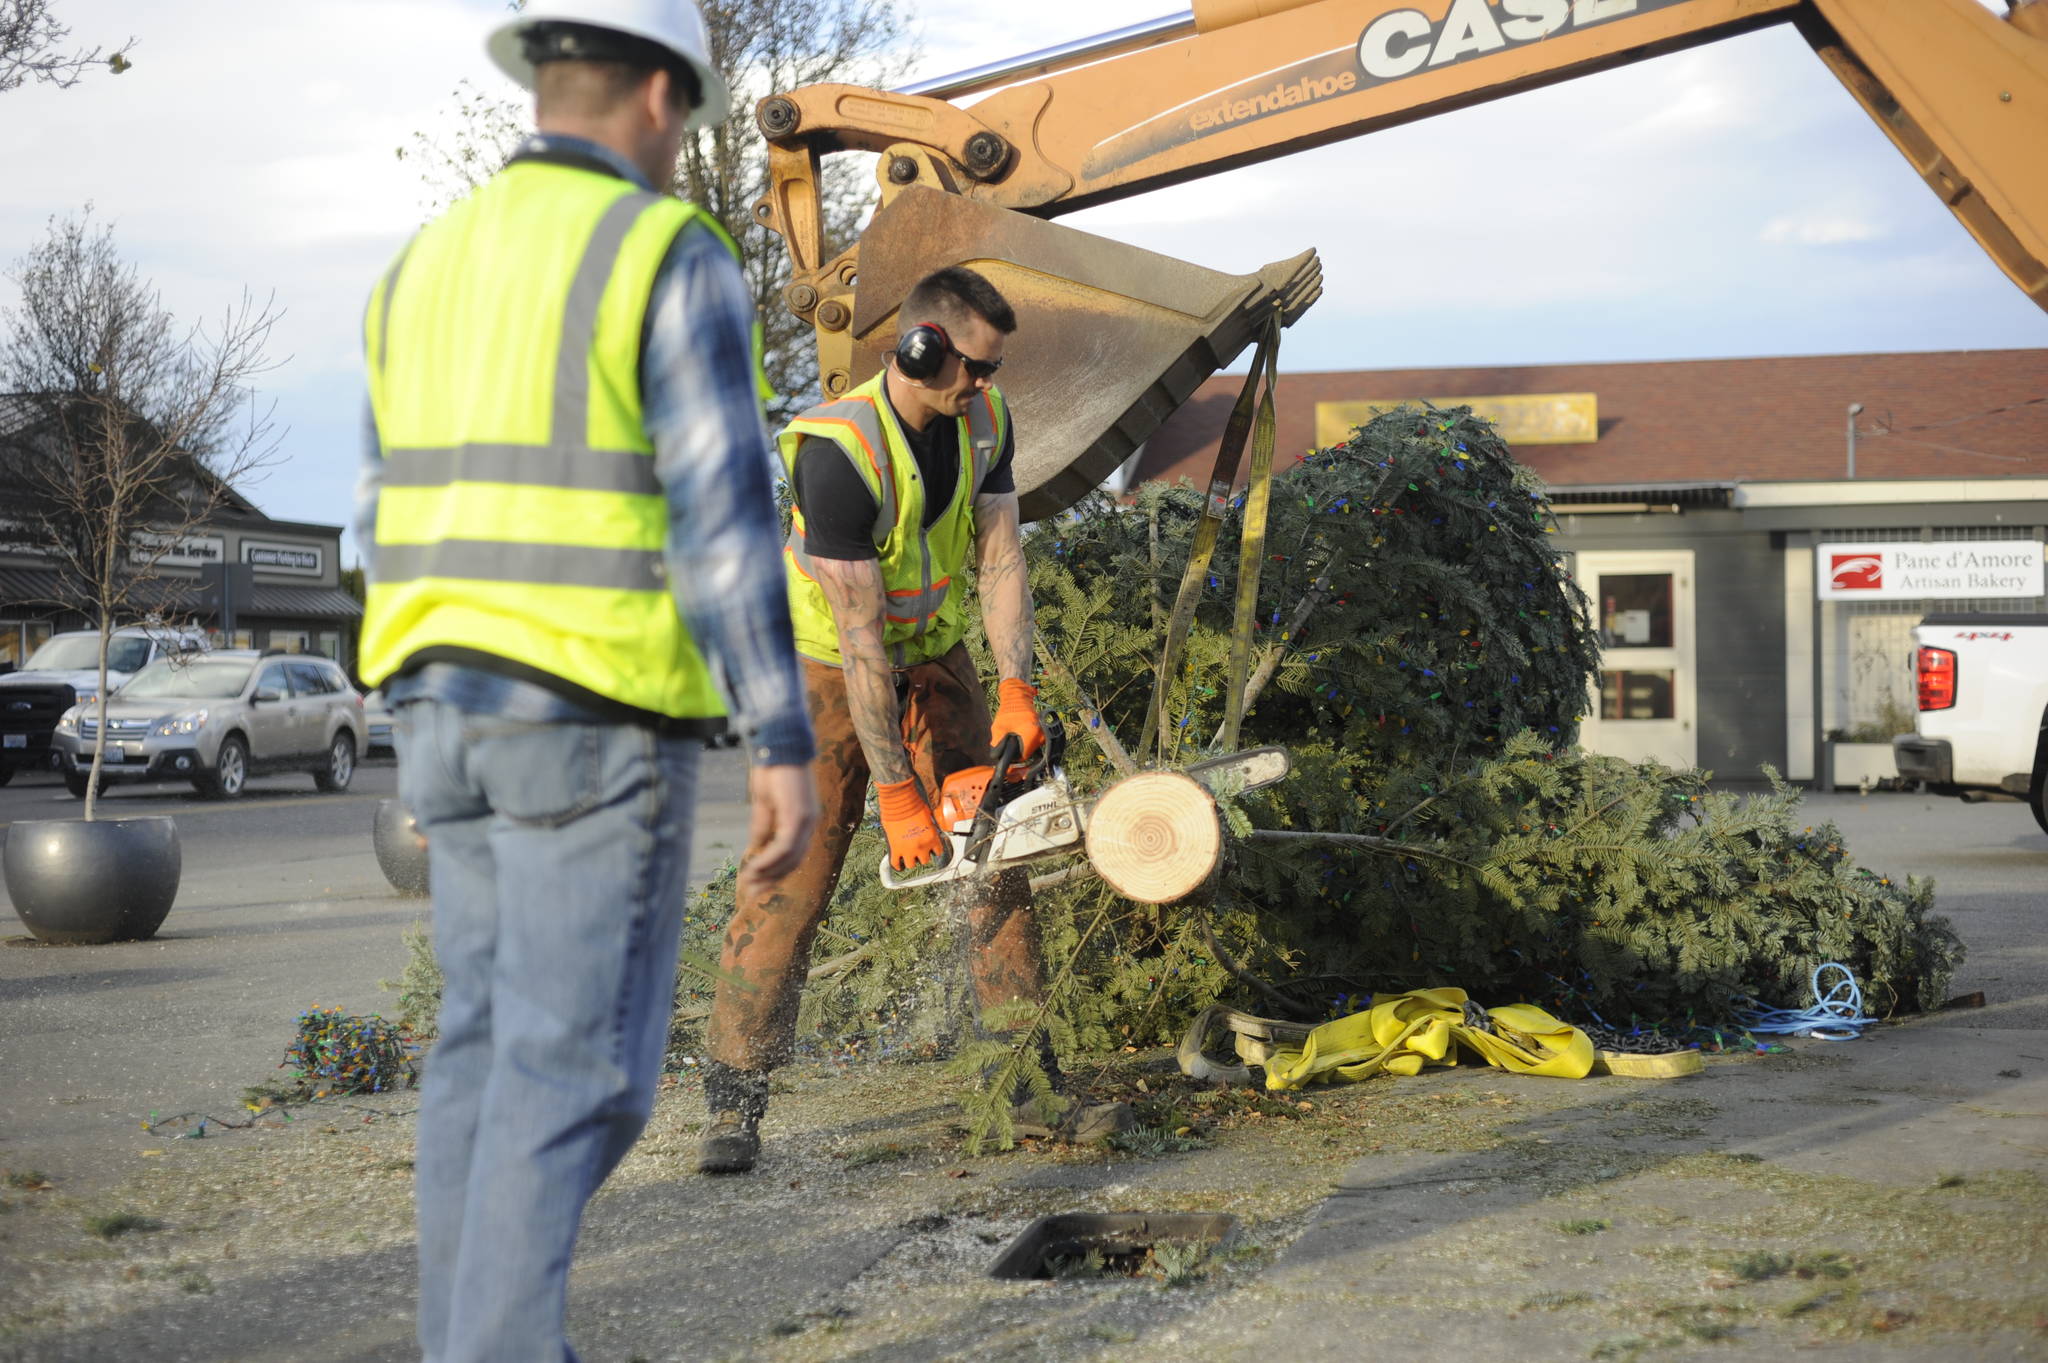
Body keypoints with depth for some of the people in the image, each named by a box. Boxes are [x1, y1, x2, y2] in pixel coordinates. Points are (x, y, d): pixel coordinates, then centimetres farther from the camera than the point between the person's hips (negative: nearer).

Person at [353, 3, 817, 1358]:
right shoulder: (671, 259, -11)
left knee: (494, 1042, 14)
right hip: (601, 717, -7)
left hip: (458, 709, 7)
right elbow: (722, 518, -18)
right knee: (577, 1064, -3)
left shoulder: (430, 266, 11)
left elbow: (401, 523, 15)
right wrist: (789, 748, -15)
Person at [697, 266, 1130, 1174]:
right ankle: (733, 1105, -4)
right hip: (830, 665, -6)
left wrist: (1016, 693, -24)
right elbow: (859, 636, -29)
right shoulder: (840, 452, -29)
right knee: (793, 872, -10)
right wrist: (897, 792, -28)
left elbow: (999, 559, -10)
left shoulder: (982, 421, -9)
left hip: (934, 655, 6)